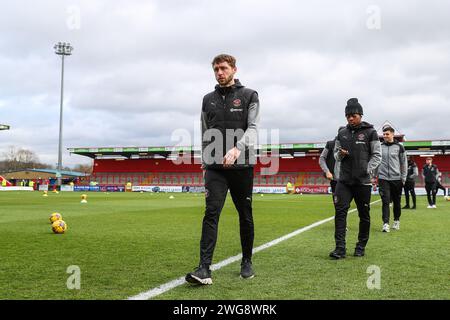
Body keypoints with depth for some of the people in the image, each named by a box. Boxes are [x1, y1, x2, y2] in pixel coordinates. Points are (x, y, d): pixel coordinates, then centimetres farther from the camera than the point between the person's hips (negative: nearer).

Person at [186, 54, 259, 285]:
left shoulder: (249, 96, 4)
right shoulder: (208, 99, 14)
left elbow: (252, 128, -9)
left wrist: (238, 149, -26)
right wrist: (205, 162, 13)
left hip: (242, 166, -1)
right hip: (215, 167, 2)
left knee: (245, 216, 8)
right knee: (211, 214, -11)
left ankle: (247, 262, 25)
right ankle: (204, 269, -15)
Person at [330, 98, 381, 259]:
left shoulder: (370, 132, -1)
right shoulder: (342, 133, 10)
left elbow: (377, 155, 0)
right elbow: (336, 154, 16)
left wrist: (368, 170, -14)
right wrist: (340, 154, -7)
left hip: (363, 181, -2)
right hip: (344, 180, 3)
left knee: (364, 215, 7)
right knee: (340, 211, -9)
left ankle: (361, 247, 21)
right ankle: (340, 248, -8)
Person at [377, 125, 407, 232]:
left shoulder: (399, 147, 3)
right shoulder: (379, 147, 6)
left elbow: (404, 163, 5)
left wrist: (404, 178, 1)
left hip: (396, 178, 0)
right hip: (383, 178, 0)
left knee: (397, 202, 10)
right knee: (385, 201, -8)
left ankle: (396, 221, 27)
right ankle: (386, 224, -10)